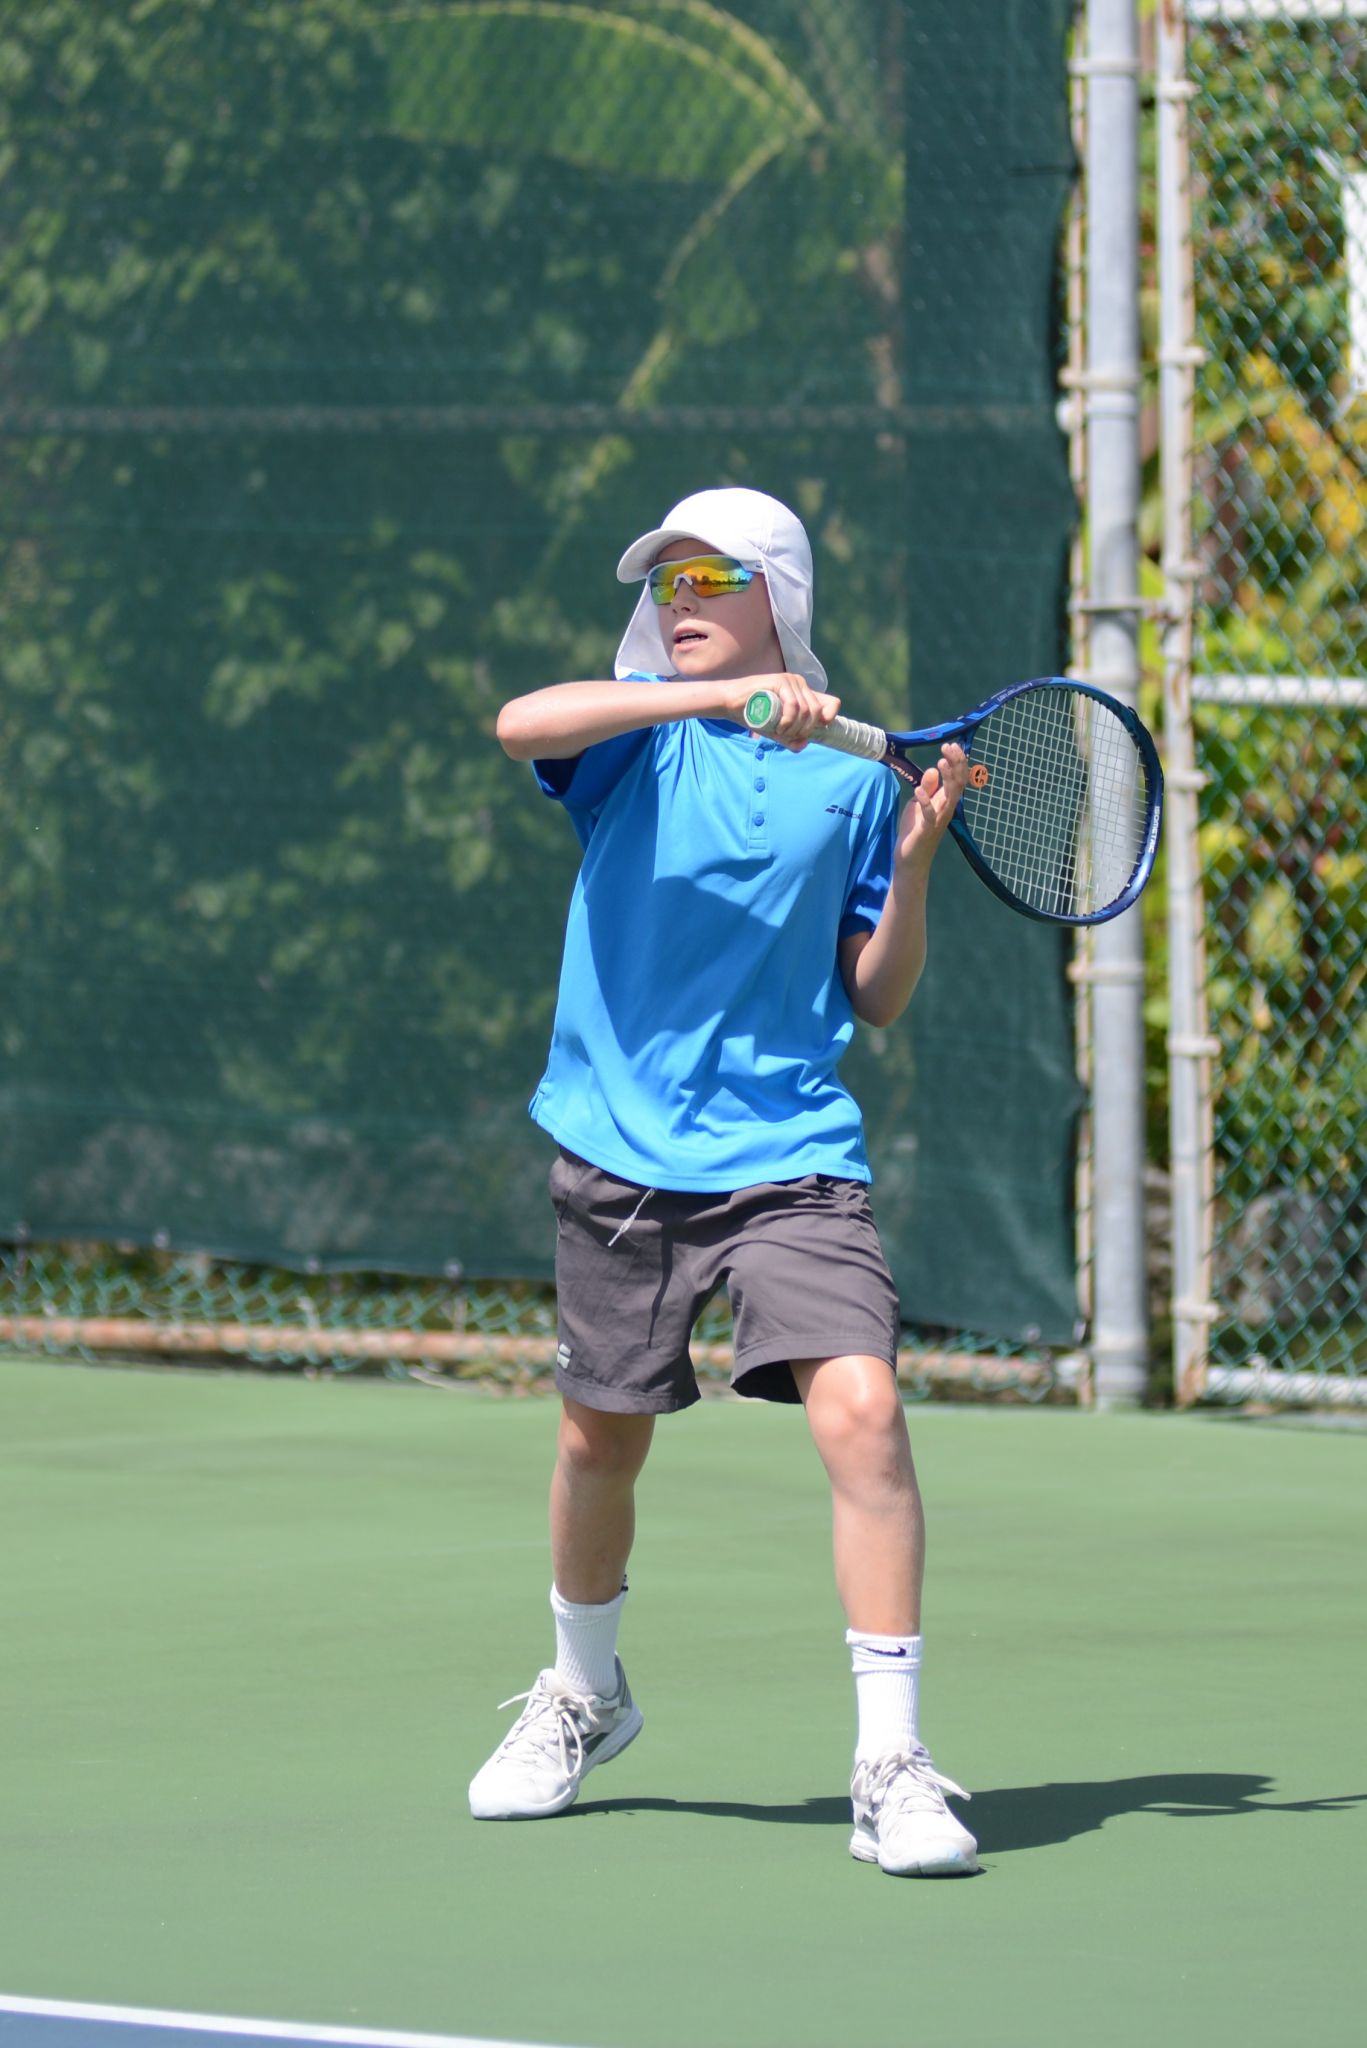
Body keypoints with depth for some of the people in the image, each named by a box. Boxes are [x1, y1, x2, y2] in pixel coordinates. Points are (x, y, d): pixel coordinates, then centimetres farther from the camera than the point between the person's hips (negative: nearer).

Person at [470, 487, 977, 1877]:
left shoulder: (849, 774, 5)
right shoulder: (637, 733, 1)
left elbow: (874, 1001, 8)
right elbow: (519, 722, -25)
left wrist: (912, 866, -8)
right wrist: (727, 693, -31)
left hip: (790, 1158, -1)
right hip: (622, 1151, 1)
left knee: (860, 1407, -20)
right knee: (602, 1438, 13)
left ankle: (891, 1765, -17)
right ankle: (585, 1694, 42)